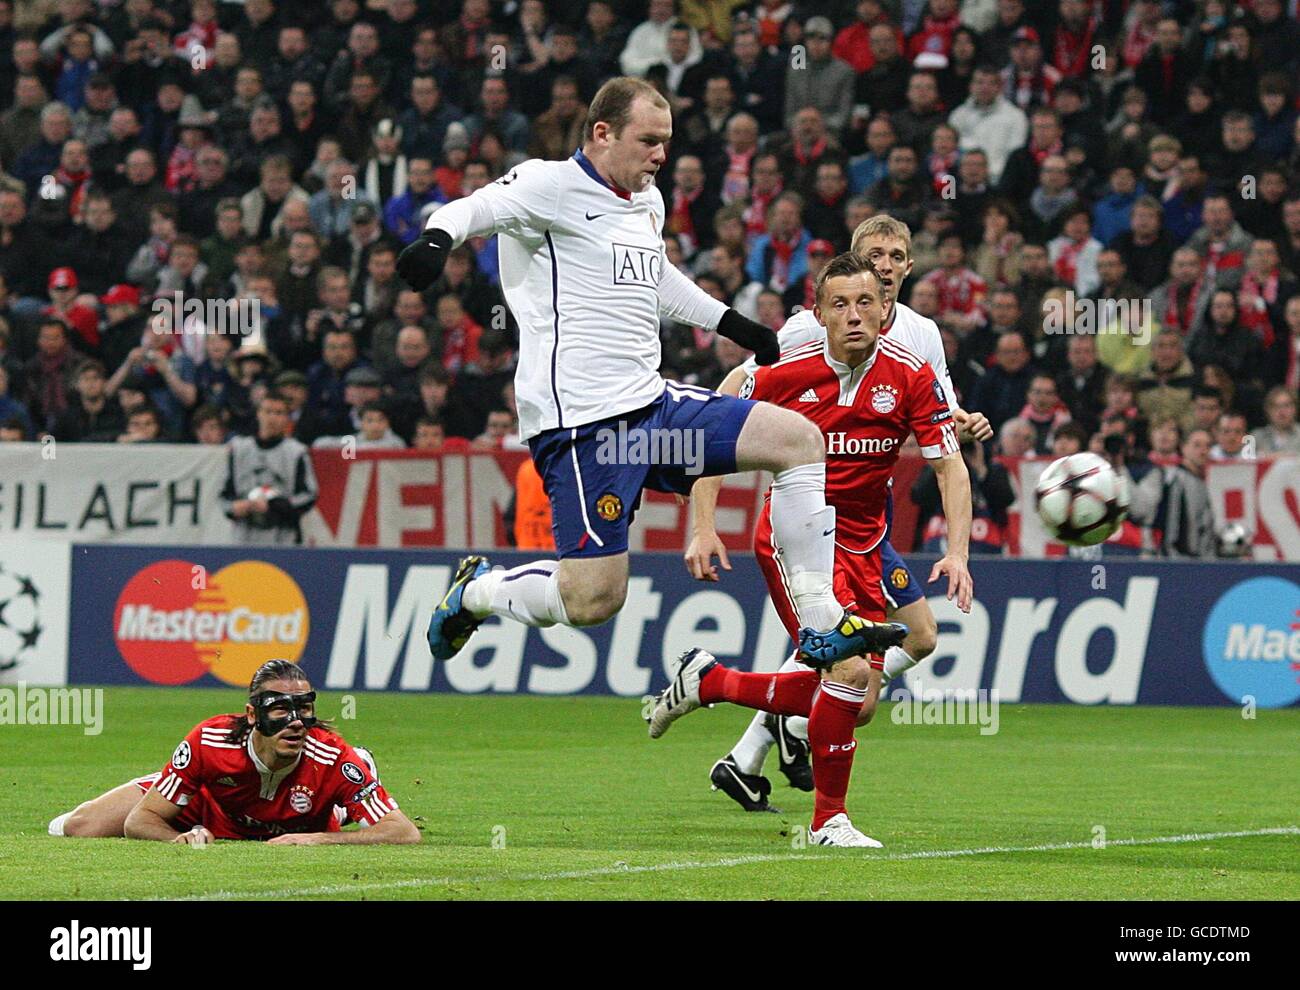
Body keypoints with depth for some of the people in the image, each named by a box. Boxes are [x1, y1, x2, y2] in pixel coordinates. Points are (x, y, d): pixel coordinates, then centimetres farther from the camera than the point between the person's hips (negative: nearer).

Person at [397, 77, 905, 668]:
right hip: (582, 422, -9)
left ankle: (821, 625, 4)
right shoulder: (554, 185, -8)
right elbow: (472, 209, -22)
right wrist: (437, 238, -44)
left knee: (801, 442, 2)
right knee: (594, 600, -14)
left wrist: (732, 323, 43)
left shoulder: (649, 202, 18)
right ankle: (474, 593, 16)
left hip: (652, 403, 9)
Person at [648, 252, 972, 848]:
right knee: (850, 671, -24)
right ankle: (829, 819, -8)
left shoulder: (909, 375, -7)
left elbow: (950, 467, -4)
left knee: (858, 705, 6)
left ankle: (708, 682, 25)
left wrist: (958, 551, -17)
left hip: (862, 546, 5)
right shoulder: (785, 373, -12)